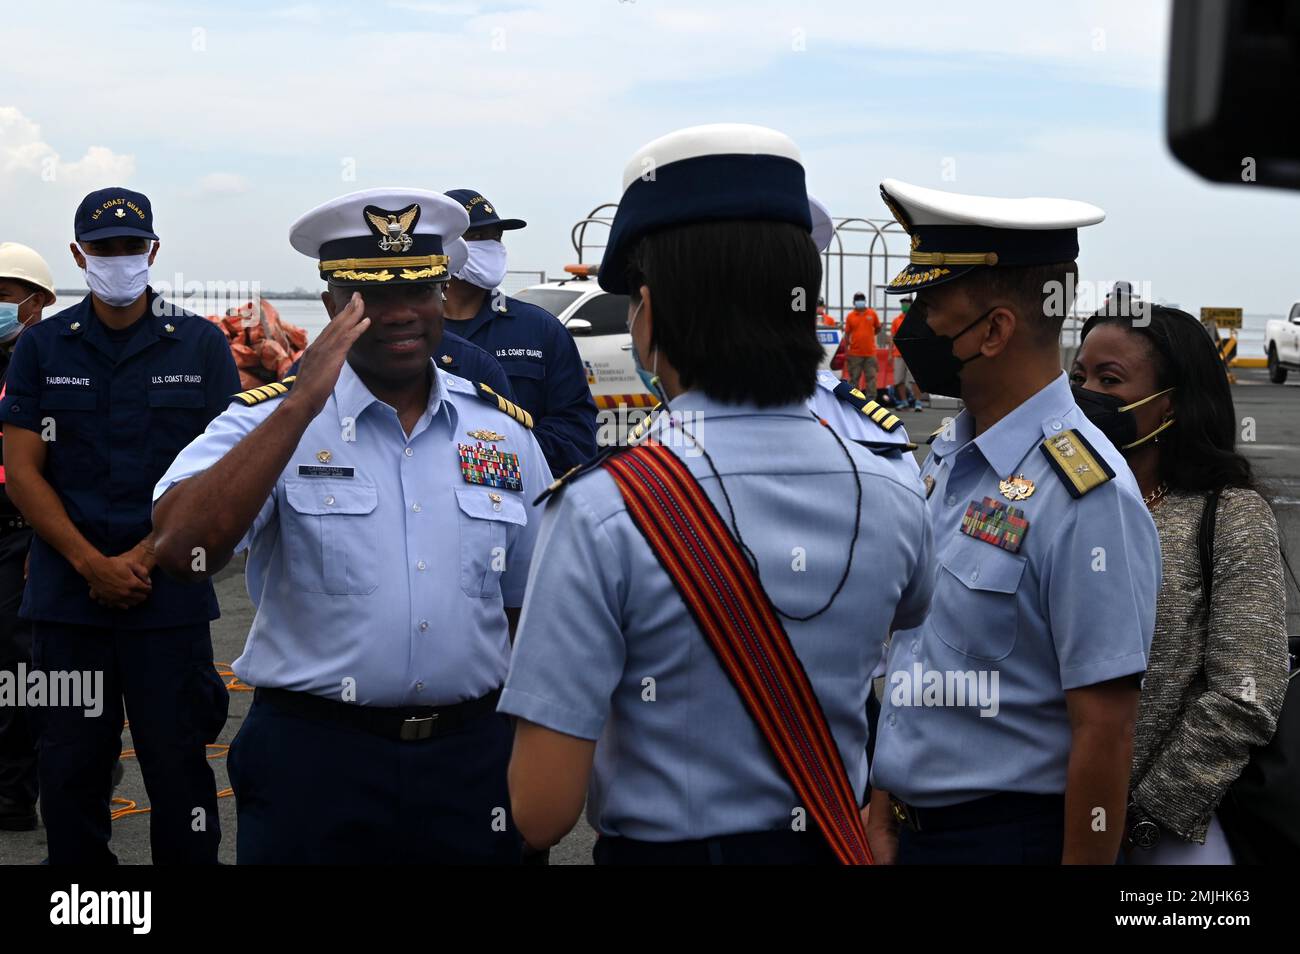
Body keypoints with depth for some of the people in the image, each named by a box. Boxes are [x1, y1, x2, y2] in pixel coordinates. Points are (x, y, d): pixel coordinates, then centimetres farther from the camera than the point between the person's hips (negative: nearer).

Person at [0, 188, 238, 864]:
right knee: (70, 771, 8)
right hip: (66, 597, 2)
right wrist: (93, 564, -9)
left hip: (170, 597, -1)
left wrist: (144, 558, -9)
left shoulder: (202, 346, 4)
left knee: (178, 768, 1)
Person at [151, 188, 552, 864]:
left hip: (473, 758, 3)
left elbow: (526, 607, 12)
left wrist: (527, 759, 9)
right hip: (314, 758, -3)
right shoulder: (269, 420, -3)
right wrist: (299, 407, -22)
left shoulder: (505, 431, 6)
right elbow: (182, 549, -20)